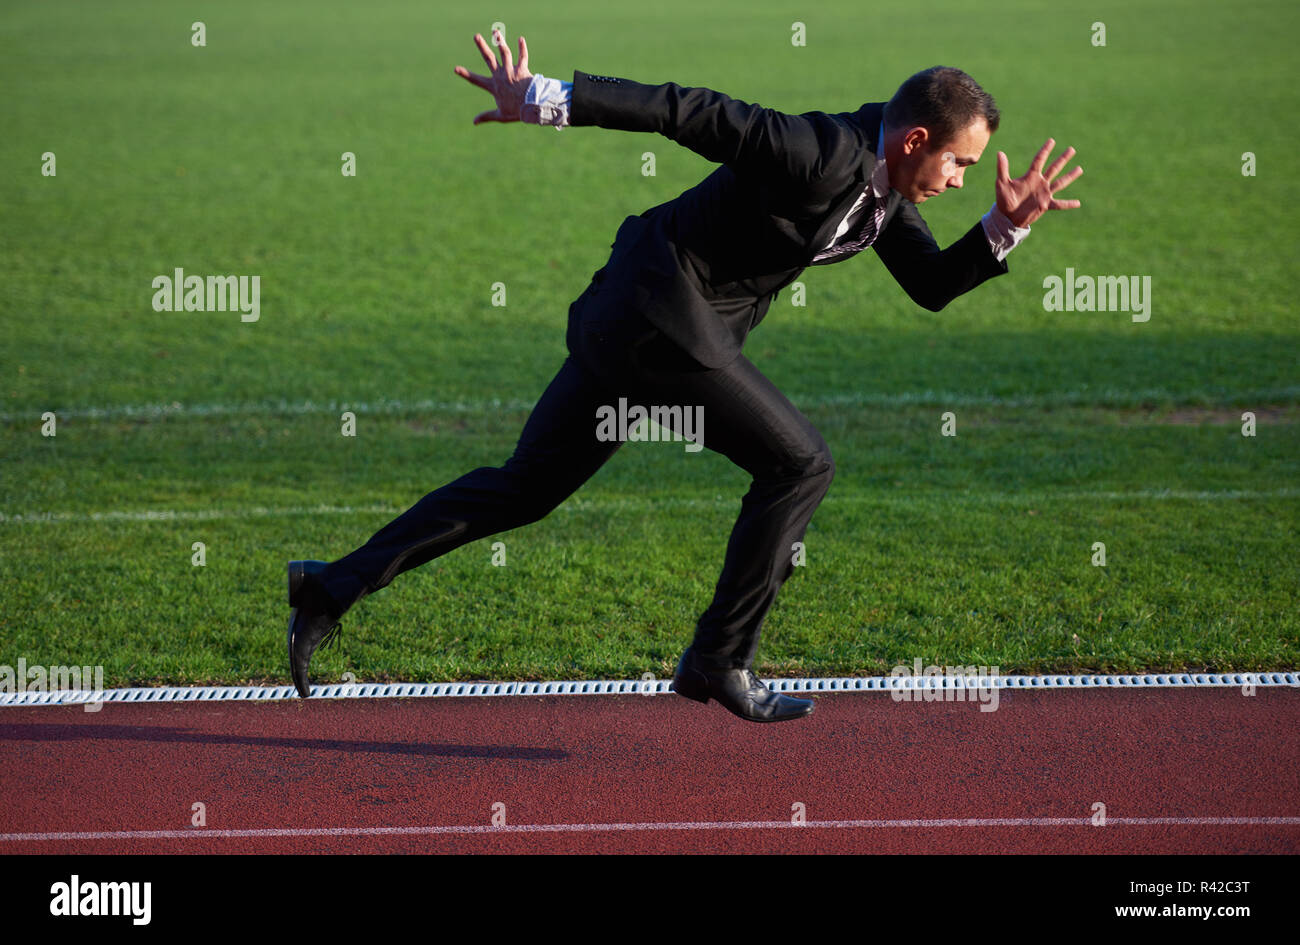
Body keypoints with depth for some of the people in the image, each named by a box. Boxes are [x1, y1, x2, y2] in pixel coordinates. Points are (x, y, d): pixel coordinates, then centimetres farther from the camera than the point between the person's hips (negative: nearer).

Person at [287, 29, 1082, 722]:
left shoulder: (883, 185, 8)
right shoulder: (826, 154, -21)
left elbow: (933, 285, 16)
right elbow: (691, 110, -23)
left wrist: (1005, 228, -1)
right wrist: (545, 100, -23)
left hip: (633, 319, 10)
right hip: (661, 313, -10)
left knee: (526, 488, 12)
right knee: (799, 462, -7)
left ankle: (335, 587, 14)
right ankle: (720, 660, 1)